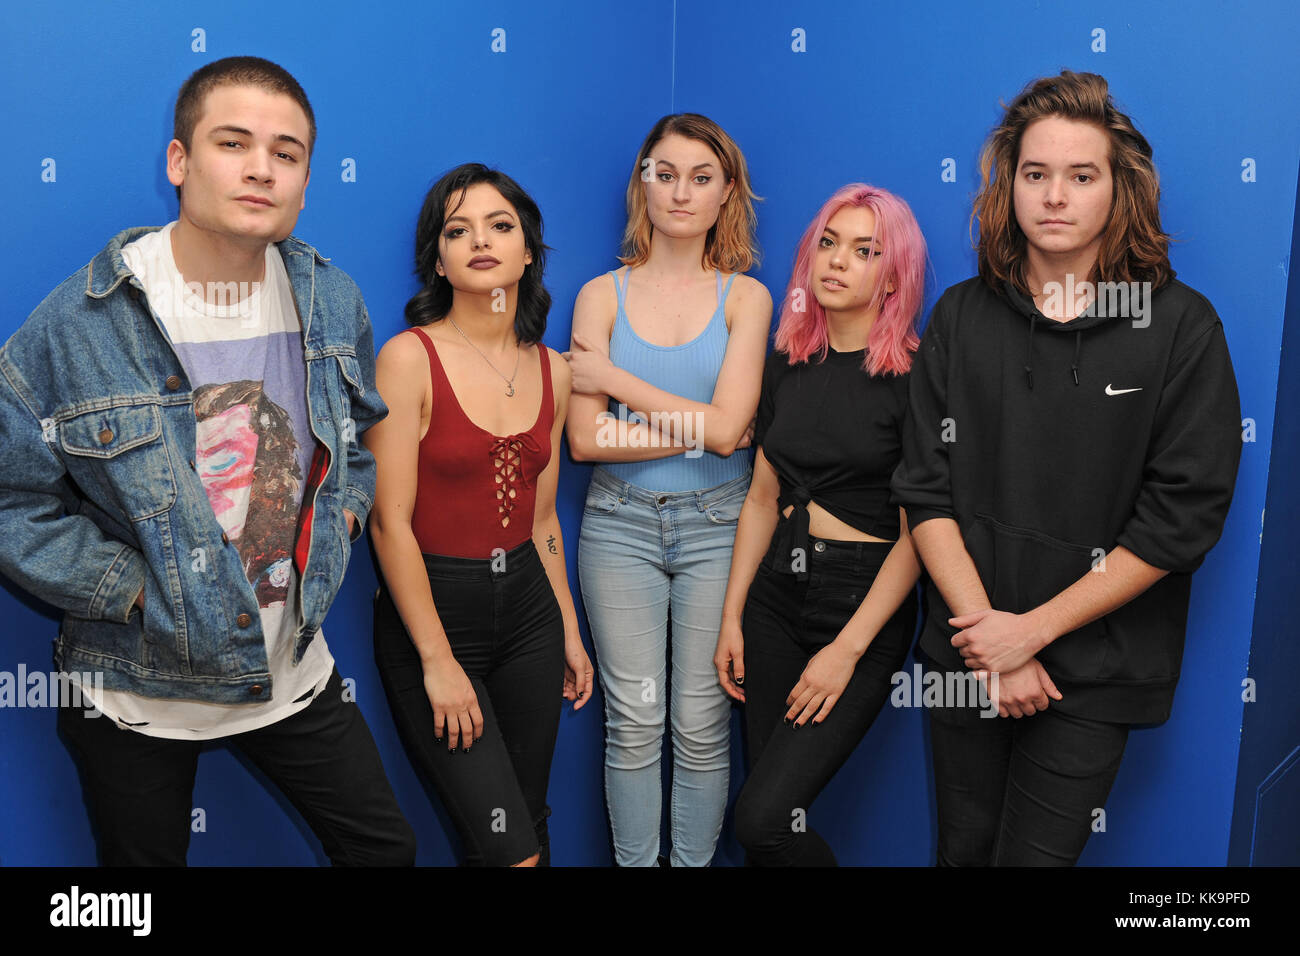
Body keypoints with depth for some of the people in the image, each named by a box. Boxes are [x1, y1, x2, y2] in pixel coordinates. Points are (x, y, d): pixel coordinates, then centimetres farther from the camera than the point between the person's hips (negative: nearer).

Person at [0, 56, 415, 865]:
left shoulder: (333, 302, -3)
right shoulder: (80, 320, -16)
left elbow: (369, 424, 16)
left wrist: (346, 511, 2)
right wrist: (133, 587, -17)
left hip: (294, 668, 4)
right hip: (137, 689, -3)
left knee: (386, 845, 14)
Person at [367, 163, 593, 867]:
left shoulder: (551, 370, 5)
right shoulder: (410, 357, -12)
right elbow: (390, 521, -14)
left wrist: (569, 629, 16)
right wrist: (437, 662, -15)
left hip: (527, 603, 6)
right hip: (431, 609, -5)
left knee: (532, 826, 14)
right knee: (507, 849, -6)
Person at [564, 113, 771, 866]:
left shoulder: (746, 297, 1)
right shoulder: (603, 294, 2)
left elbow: (727, 425, -12)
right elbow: (586, 439, -7)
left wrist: (612, 378, -9)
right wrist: (698, 428, -11)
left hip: (716, 524, 0)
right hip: (621, 524, 1)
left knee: (703, 724, 5)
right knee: (634, 722, 5)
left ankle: (695, 860, 23)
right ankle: (634, 863, 22)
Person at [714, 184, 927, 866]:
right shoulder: (788, 363, 7)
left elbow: (917, 531, -11)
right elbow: (762, 497, 11)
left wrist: (848, 649, -14)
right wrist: (730, 616, 8)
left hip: (865, 600, -5)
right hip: (776, 589, 5)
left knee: (762, 817, -12)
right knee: (773, 798, 9)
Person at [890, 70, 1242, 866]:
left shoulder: (1182, 326, -8)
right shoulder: (963, 316, 0)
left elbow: (1183, 516, -11)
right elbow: (927, 492, -3)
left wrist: (1035, 627, -14)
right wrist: (984, 626, -13)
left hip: (1093, 671, -2)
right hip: (968, 651, 3)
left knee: (1033, 855, 6)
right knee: (964, 847, 17)